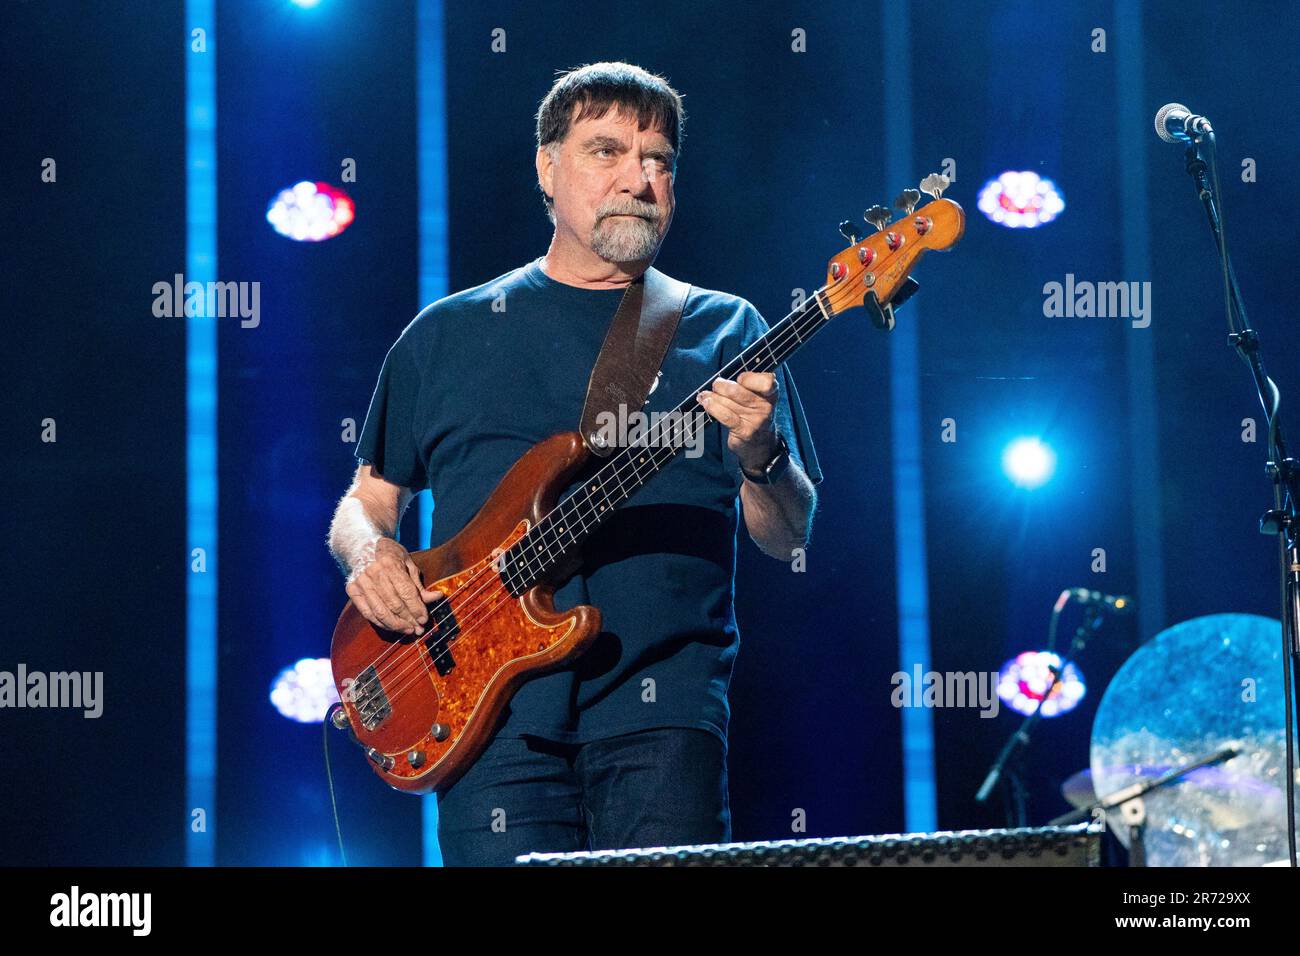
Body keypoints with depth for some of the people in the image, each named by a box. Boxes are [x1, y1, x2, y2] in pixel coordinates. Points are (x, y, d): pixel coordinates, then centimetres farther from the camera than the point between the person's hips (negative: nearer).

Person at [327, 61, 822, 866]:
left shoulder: (722, 331, 12)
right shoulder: (447, 337, 15)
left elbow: (790, 538, 7)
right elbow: (366, 500, 21)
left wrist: (762, 457, -15)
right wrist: (369, 553, -2)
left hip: (662, 707, 0)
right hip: (492, 707, 1)